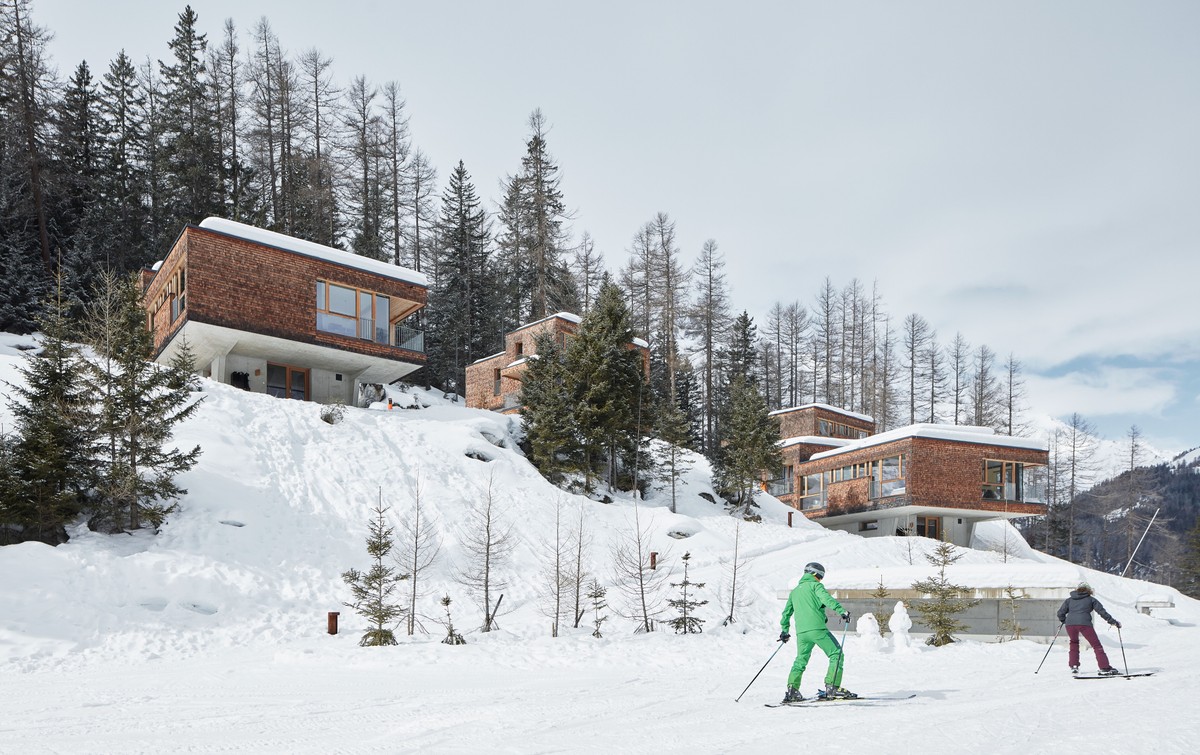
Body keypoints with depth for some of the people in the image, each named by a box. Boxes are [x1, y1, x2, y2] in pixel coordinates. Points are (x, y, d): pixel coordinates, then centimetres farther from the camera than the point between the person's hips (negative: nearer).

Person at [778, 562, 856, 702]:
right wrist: (842, 611, -22)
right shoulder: (815, 586, 6)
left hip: (801, 632, 6)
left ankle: (792, 690, 2)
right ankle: (832, 687, -6)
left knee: (800, 660, 16)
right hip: (817, 628, -6)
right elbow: (826, 598, -14)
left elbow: (786, 612, 28)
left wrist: (785, 630, 38)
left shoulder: (794, 591, 25)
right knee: (836, 654, 4)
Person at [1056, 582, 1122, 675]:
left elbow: (1060, 612, 18)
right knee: (1096, 645, 5)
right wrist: (1112, 621, 19)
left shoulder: (1069, 600, 23)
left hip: (1070, 624, 3)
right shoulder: (1091, 599, 18)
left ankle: (1073, 666, 22)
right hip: (1084, 623, -3)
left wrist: (1062, 620, 37)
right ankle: (1105, 668, -4)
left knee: (1074, 643, 26)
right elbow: (1102, 611, 12)